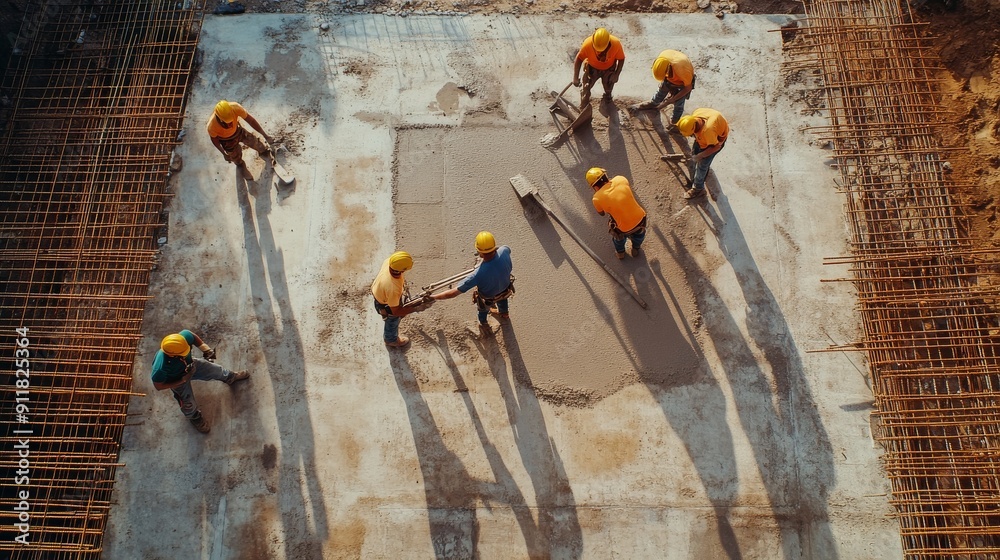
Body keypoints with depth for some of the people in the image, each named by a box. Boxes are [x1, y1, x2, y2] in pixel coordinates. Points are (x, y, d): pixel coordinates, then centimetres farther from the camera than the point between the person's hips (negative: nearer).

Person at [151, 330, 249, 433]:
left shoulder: (184, 336, -41)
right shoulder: (161, 367, -46)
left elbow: (193, 337, -13)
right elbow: (158, 386, -26)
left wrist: (205, 347, -26)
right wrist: (183, 380, -30)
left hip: (190, 364, 3)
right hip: (178, 380, -3)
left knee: (215, 371, 22)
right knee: (188, 403, 16)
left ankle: (231, 378, 58)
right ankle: (195, 417, 53)